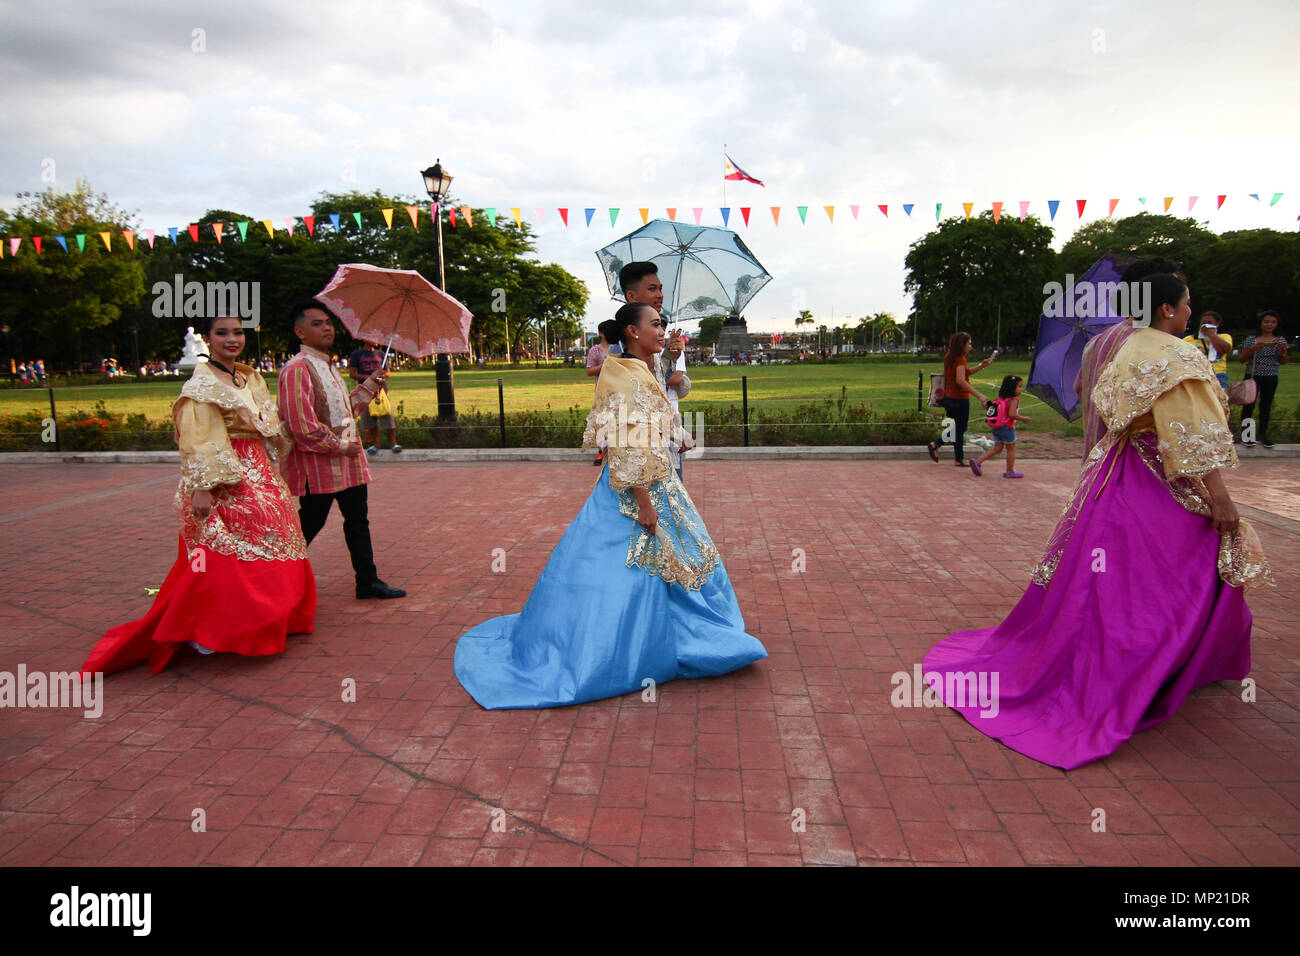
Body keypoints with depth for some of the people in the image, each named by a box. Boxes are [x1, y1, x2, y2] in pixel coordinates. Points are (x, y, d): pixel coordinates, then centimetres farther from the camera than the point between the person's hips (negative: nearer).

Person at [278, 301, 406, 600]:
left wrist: (371, 384, 15)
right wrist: (340, 445, -16)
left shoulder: (329, 366, 15)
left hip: (347, 459, 9)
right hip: (318, 464, -9)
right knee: (310, 525, 2)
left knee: (358, 520, 11)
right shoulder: (297, 369, -16)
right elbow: (301, 426, -23)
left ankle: (368, 581, 20)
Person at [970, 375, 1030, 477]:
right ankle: (1010, 471, 16)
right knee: (1011, 449, 8)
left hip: (996, 428, 7)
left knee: (997, 448, 14)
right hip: (1007, 428, -7)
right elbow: (1012, 414, -27)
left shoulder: (1000, 398, 7)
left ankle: (978, 461, 2)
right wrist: (1023, 418, -14)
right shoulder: (1013, 400, -16)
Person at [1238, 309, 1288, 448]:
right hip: (1252, 375, -2)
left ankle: (1262, 435, 12)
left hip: (1271, 378, 2)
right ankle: (1245, 435, -2)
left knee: (1266, 406, 5)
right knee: (1249, 405, -6)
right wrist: (1253, 349, -15)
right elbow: (1242, 359, 1)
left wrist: (1283, 350, -11)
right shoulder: (1251, 340, 2)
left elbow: (1282, 362, 7)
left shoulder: (1280, 340, 6)